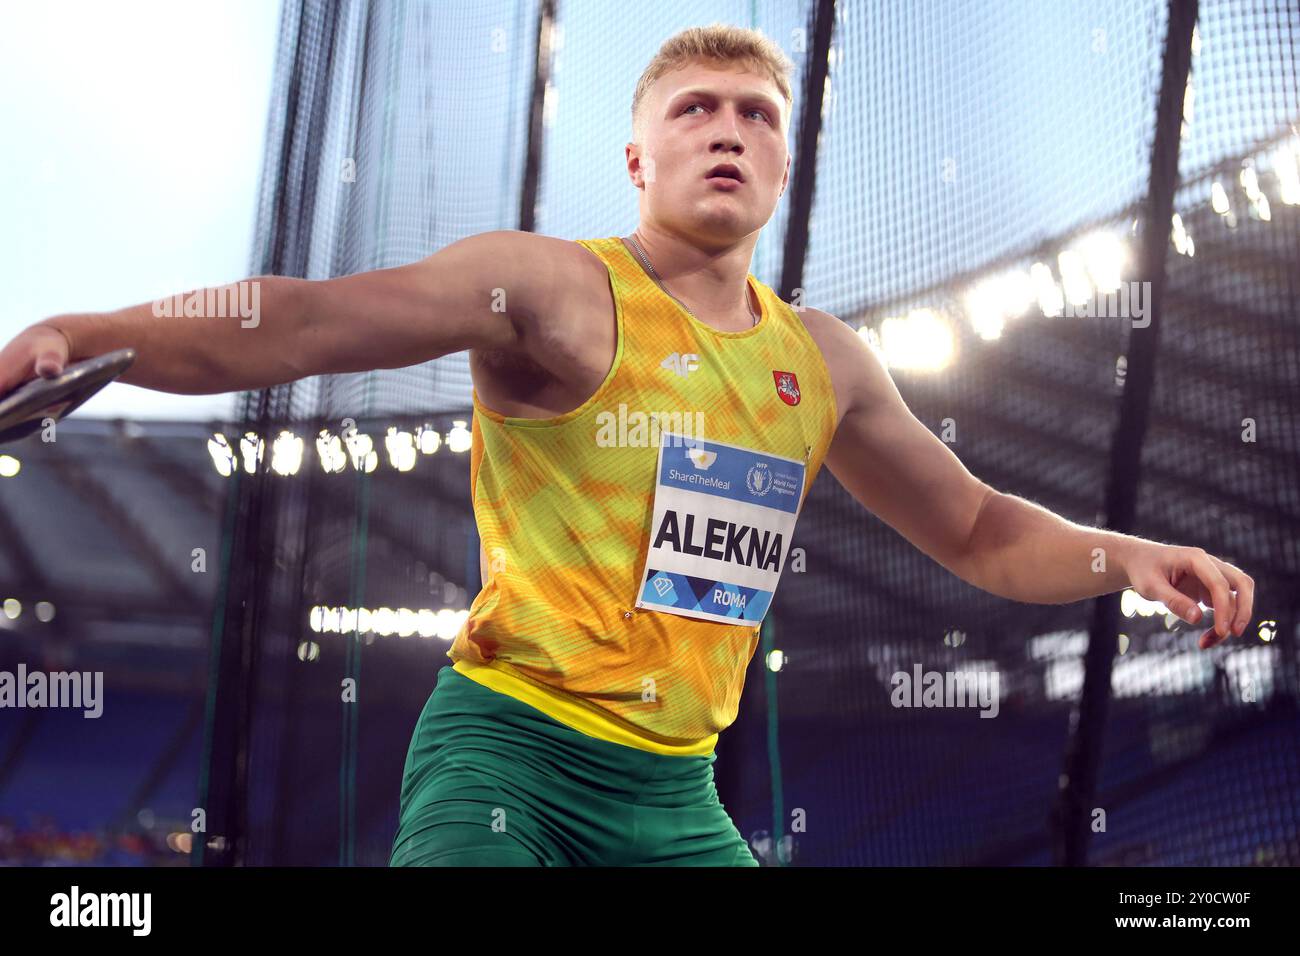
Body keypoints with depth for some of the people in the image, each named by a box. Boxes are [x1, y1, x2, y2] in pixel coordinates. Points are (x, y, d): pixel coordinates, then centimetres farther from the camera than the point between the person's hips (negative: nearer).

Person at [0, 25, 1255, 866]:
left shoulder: (823, 360, 11)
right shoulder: (555, 290, -7)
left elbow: (977, 530, 22)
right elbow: (307, 321, -20)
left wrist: (1123, 556, 6)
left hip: (676, 793, 6)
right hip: (509, 747, -6)